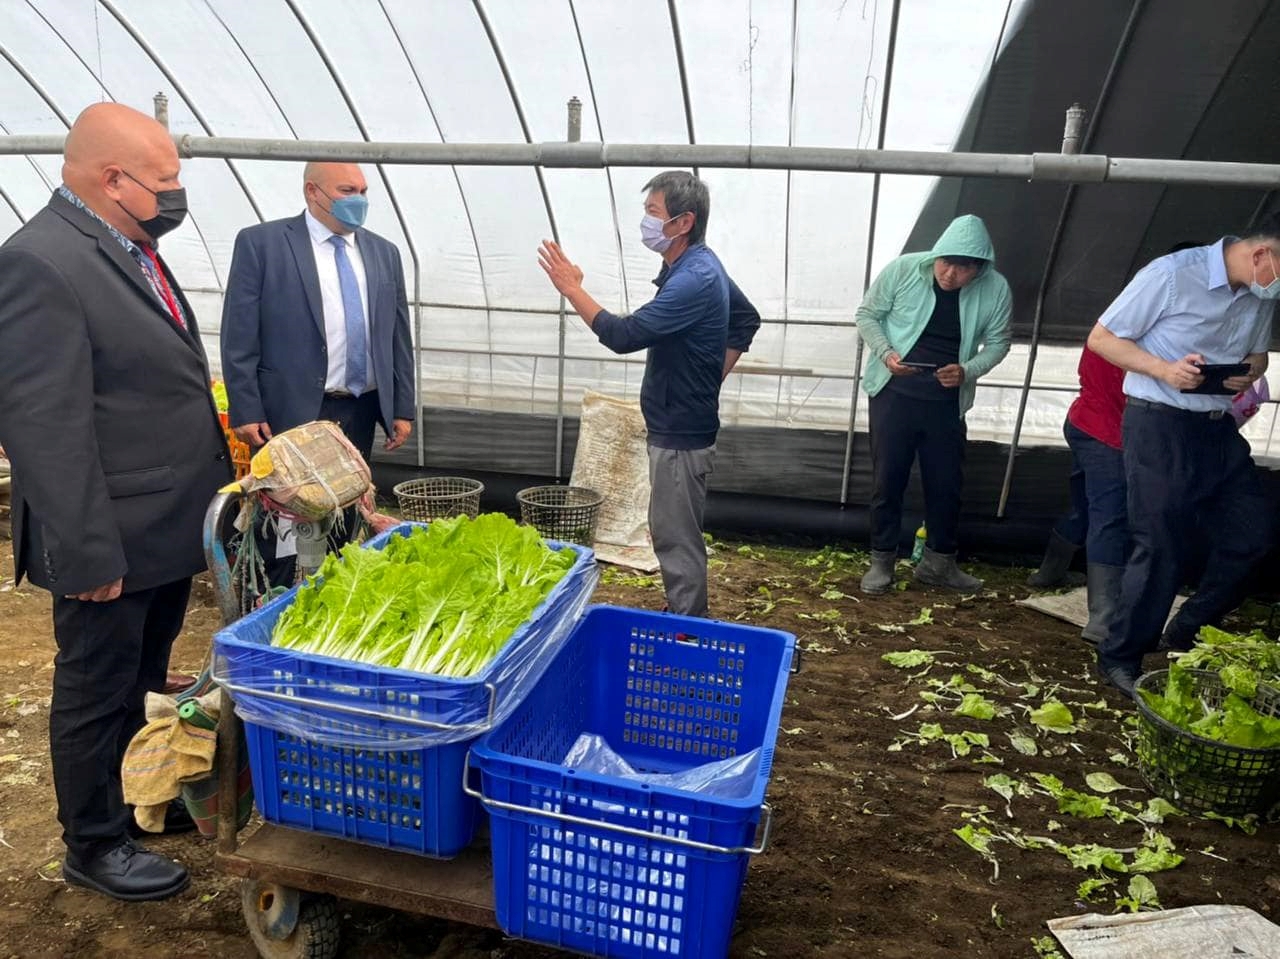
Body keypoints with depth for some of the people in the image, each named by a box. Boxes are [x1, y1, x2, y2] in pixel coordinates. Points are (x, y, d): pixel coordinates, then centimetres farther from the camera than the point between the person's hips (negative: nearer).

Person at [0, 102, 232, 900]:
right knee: (98, 695, 10)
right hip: (114, 542, -8)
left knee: (145, 683, 23)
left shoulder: (134, 252, 10)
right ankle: (95, 845, 29)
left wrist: (214, 490, 17)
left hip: (169, 528, 9)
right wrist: (89, 550, -21)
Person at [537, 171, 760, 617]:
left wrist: (571, 288, -17)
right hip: (681, 424, 10)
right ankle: (684, 620, 33)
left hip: (680, 432, -10)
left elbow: (623, 335, -27)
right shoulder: (701, 266, 9)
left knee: (675, 538, 0)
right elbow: (747, 319, 22)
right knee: (676, 534, 20)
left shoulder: (693, 280, -23)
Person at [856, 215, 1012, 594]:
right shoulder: (903, 269, -13)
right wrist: (886, 353, -17)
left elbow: (997, 342, 4)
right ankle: (881, 561, 17)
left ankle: (939, 562, 27)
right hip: (894, 392, -2)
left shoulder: (995, 289, -8)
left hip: (947, 399, 2)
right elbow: (867, 315, -1)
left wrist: (968, 371, -15)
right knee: (887, 478, 2)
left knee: (946, 482, 9)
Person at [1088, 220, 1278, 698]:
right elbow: (1101, 338, -10)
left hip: (1219, 428, 8)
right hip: (1161, 425, -7)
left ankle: (1190, 633, 25)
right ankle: (1119, 657, 12)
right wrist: (1164, 369, -24)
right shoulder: (1172, 274, -14)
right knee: (1161, 546, -4)